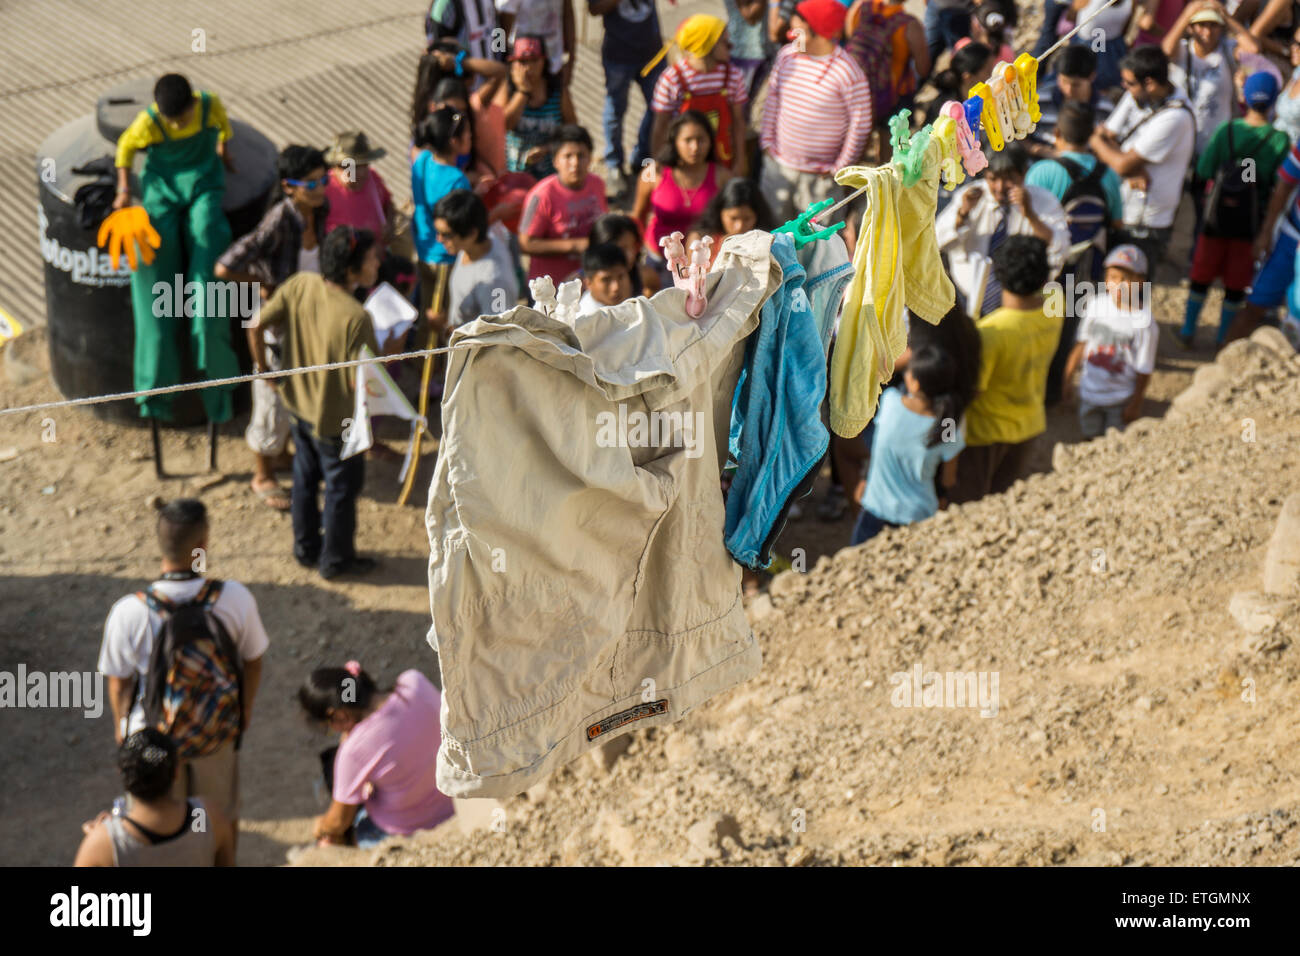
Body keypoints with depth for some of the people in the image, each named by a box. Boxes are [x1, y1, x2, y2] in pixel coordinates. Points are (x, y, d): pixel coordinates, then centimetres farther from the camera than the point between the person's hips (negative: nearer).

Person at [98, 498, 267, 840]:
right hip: (218, 730, 1)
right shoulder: (236, 599, -27)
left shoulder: (129, 613, -29)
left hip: (154, 736, -1)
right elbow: (253, 661, -10)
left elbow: (119, 681, -13)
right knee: (222, 812, 28)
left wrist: (121, 724, 8)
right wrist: (246, 707, 10)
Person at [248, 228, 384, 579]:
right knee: (343, 487, 15)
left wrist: (262, 367, 8)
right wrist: (390, 352, -12)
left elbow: (256, 325, -7)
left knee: (305, 478, 24)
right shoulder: (356, 318, -32)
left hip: (299, 404, 7)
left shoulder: (301, 284, -13)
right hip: (337, 418, -7)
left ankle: (306, 548, 41)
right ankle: (336, 559, 32)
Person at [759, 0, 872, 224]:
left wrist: (840, 167, -9)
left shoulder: (848, 71, -20)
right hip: (779, 162, 5)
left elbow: (861, 124, -13)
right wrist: (767, 140, 7)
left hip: (821, 174, -5)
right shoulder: (787, 55, -3)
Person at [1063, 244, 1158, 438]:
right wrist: (1068, 377, 10)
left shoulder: (1144, 323, -21)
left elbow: (1143, 371, -13)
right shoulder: (1094, 304, -9)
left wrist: (1136, 404, -8)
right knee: (1089, 437, 16)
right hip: (1089, 392, 4)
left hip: (1120, 400, -4)